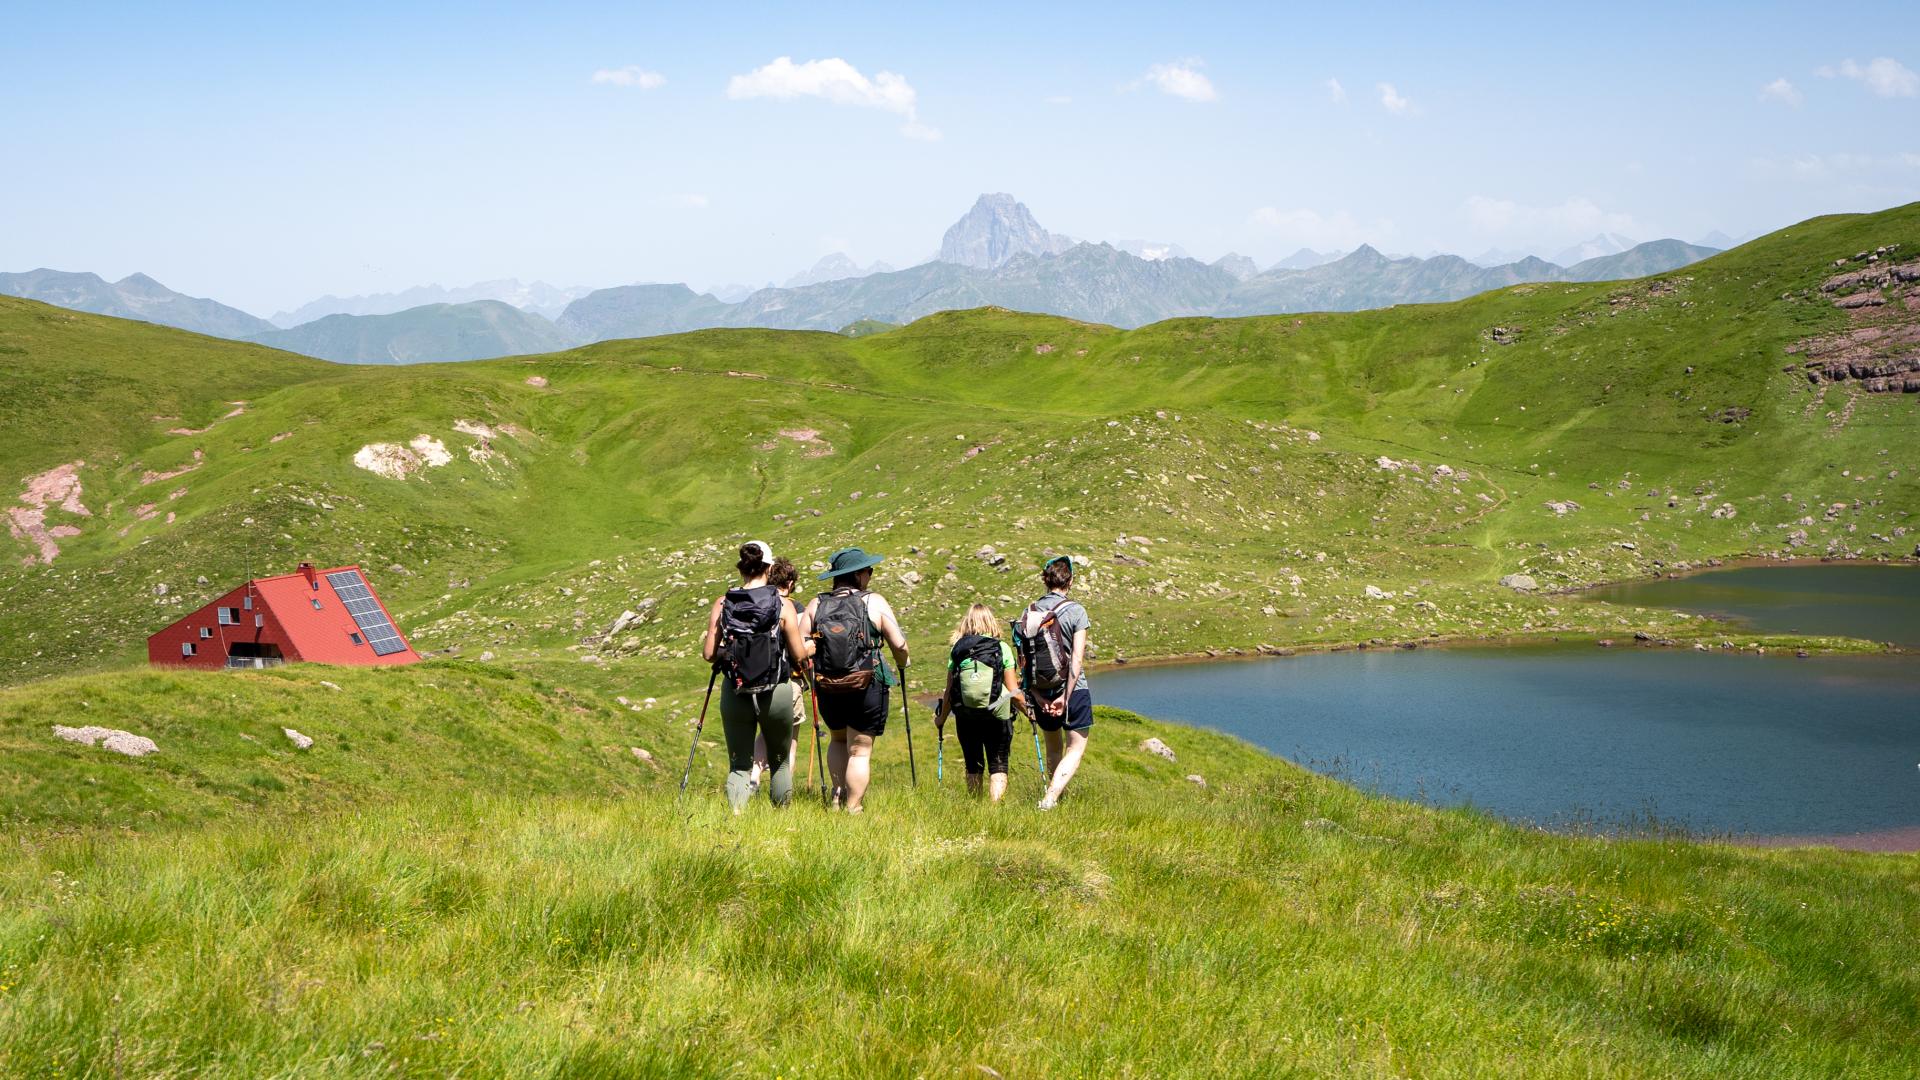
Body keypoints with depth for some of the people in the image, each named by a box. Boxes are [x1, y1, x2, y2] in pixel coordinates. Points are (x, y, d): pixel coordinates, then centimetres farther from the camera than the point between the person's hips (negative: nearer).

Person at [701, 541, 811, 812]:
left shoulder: (722, 605, -2)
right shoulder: (783, 605, -8)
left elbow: (709, 654, -2)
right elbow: (799, 655, -7)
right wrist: (808, 646, 15)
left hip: (734, 693, 1)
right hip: (776, 692, -1)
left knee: (739, 766, 8)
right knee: (780, 763, 19)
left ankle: (735, 815, -15)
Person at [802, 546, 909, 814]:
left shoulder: (815, 605, 0)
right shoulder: (875, 602, -6)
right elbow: (899, 644, -8)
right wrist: (902, 665, 14)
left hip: (827, 691, 3)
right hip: (866, 689, -3)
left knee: (839, 740, 27)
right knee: (860, 750, 5)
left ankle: (839, 792, 18)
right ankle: (853, 808, 6)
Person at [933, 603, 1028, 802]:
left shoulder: (957, 650, 1)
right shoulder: (1002, 648, -3)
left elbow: (949, 691, 3)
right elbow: (1013, 692, -4)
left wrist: (941, 719, 18)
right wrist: (1028, 711, 12)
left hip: (965, 717, 2)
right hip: (997, 717, -2)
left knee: (973, 767, 16)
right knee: (998, 766, 4)